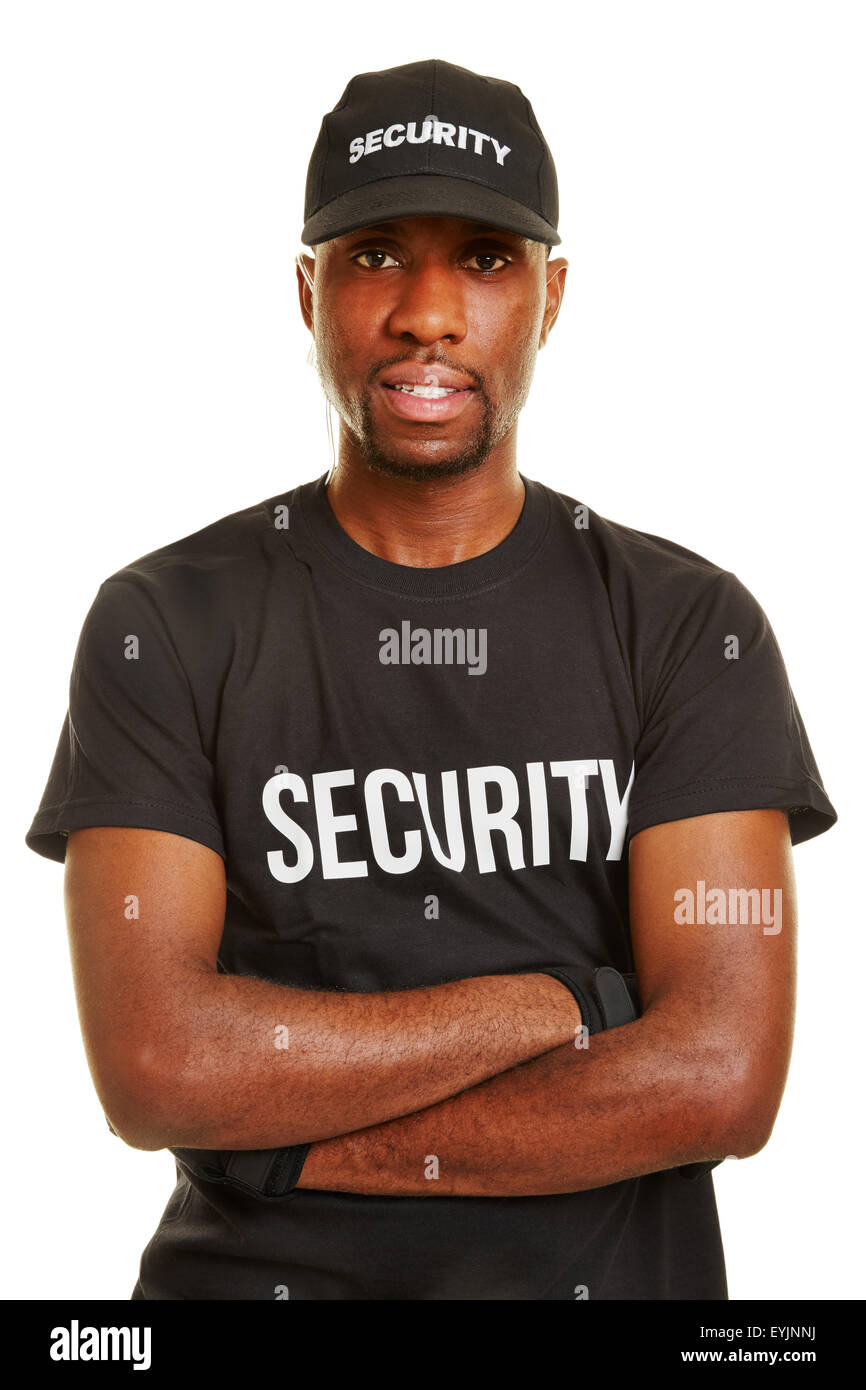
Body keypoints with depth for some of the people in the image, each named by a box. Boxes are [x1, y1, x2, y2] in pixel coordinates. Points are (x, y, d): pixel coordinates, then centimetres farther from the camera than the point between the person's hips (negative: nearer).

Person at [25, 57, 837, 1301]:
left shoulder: (692, 625, -2)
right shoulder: (163, 626, -3)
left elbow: (723, 1077, -11)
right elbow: (154, 1070, -12)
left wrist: (296, 1139, -12)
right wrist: (562, 1002, -11)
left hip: (614, 1272, 1)